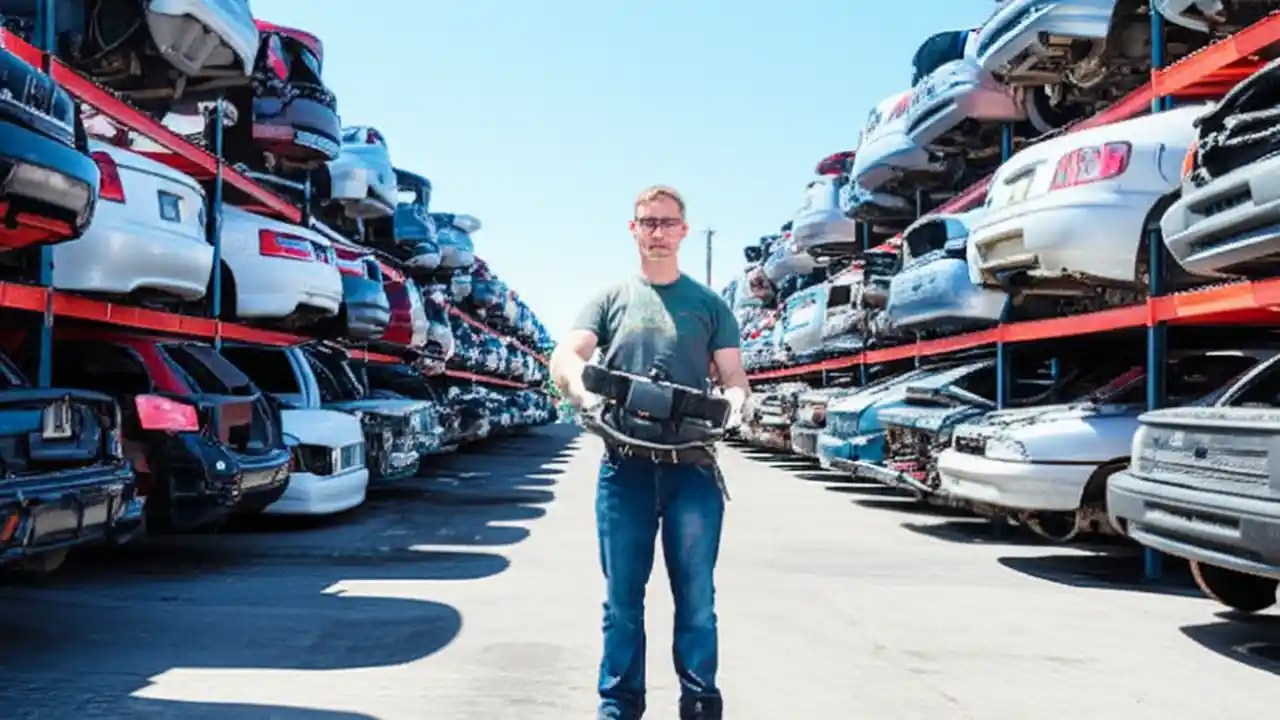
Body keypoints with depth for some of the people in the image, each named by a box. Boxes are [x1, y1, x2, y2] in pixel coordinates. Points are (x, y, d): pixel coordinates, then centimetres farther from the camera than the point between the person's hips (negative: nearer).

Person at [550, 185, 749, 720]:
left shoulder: (709, 303, 12)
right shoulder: (611, 299, 11)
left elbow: (734, 377, 8)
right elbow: (564, 358, -2)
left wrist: (734, 399, -17)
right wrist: (580, 385, -25)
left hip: (693, 465, 0)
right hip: (624, 465, 0)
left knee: (696, 596, 5)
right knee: (622, 596, 7)